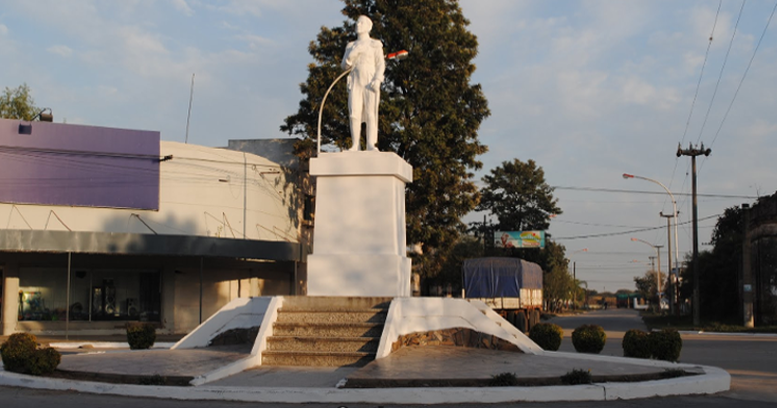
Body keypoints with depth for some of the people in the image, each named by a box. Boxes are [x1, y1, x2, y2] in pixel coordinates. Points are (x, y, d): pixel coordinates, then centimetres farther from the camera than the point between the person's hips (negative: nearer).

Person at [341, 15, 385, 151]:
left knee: (371, 113, -10)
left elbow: (380, 64, 1)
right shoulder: (351, 46, 18)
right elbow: (345, 65, 12)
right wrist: (350, 57, -9)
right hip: (355, 82, 3)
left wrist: (377, 80, -14)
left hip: (370, 82, -3)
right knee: (354, 113, -7)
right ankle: (355, 145, -8)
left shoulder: (375, 45, 8)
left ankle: (371, 144, -14)